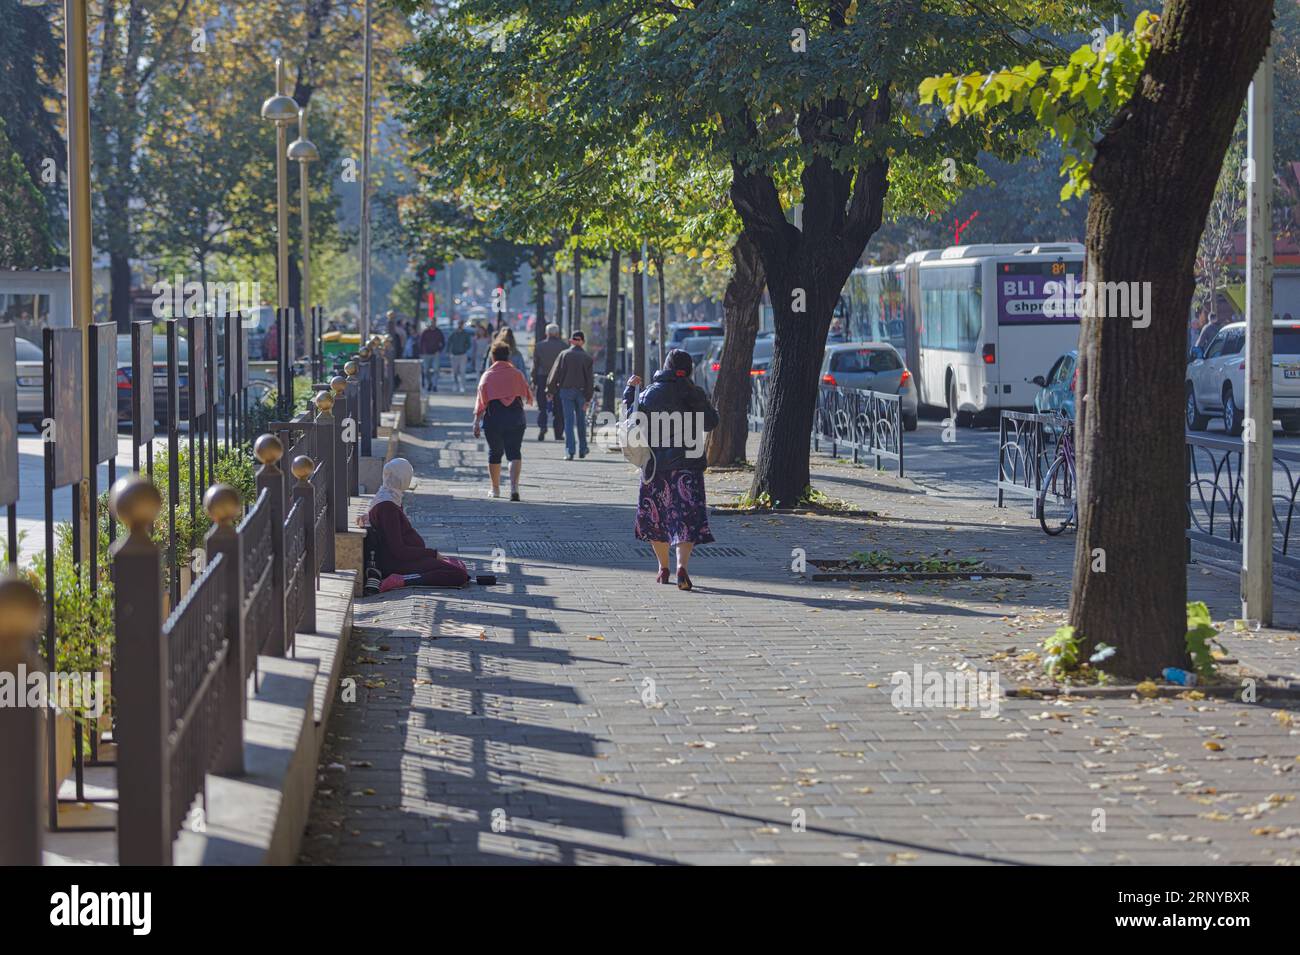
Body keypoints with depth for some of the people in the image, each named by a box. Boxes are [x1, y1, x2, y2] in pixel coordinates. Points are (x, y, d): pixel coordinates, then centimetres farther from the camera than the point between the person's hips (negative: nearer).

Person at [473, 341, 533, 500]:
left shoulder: (487, 375, 0)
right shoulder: (517, 374, 5)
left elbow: (481, 401, -4)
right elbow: (528, 396, 12)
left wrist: (476, 422, -3)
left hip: (494, 416, 0)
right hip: (516, 415, 0)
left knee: (494, 452, 14)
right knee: (514, 452, 1)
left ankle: (495, 489, 24)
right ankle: (514, 486, -19)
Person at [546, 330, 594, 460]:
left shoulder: (564, 354, -3)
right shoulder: (587, 358, -1)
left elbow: (555, 373, -3)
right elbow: (590, 380, -3)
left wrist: (551, 391, 6)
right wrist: (588, 398, -1)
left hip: (566, 390, -1)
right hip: (581, 391, 1)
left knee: (569, 421, 0)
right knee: (581, 421, 14)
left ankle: (569, 451, -9)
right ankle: (582, 449, 20)